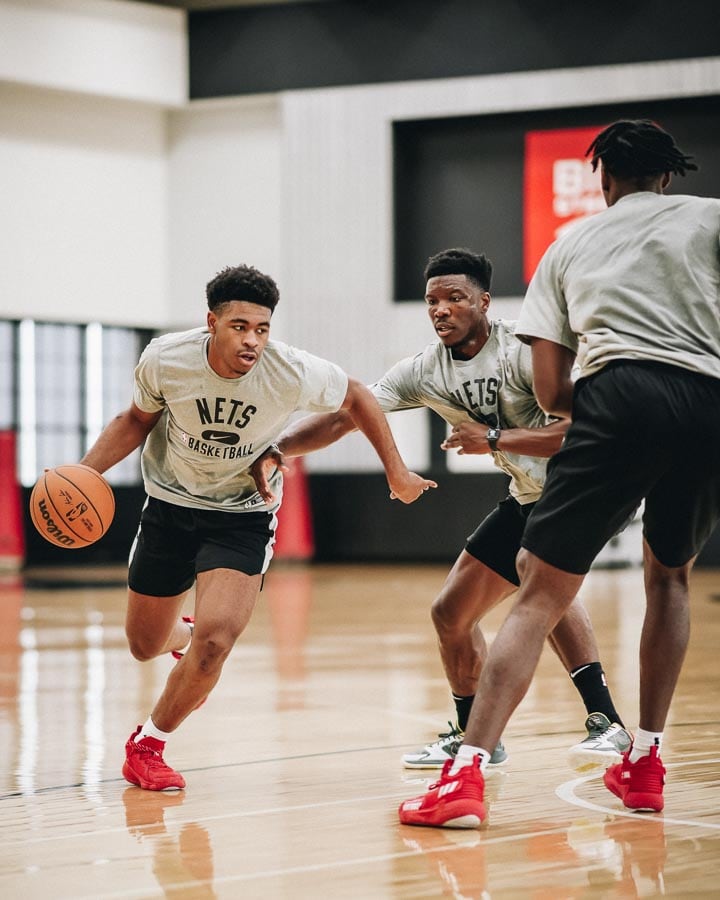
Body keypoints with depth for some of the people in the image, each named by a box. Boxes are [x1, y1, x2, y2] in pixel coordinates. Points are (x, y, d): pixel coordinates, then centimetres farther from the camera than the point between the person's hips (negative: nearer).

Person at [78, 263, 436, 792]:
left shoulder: (293, 373, -26)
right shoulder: (165, 360, -22)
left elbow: (356, 398, -4)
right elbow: (138, 419, 0)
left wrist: (396, 473, 0)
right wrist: (85, 471, -14)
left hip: (243, 515, -2)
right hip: (170, 504, 2)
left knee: (215, 640, -23)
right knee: (145, 646, 12)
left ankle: (149, 744, 2)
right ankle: (182, 635, 52)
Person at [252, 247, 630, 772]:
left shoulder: (523, 350, -22)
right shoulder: (425, 371, -2)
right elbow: (343, 416, -6)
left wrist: (493, 440, -30)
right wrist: (275, 449, -19)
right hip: (529, 497, 8)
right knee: (452, 614, 9)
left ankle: (606, 722, -32)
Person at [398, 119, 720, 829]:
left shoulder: (570, 244, 25)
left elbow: (549, 390, 20)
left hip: (616, 397, -1)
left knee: (539, 595, -1)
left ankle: (467, 773, -14)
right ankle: (643, 765, 23)